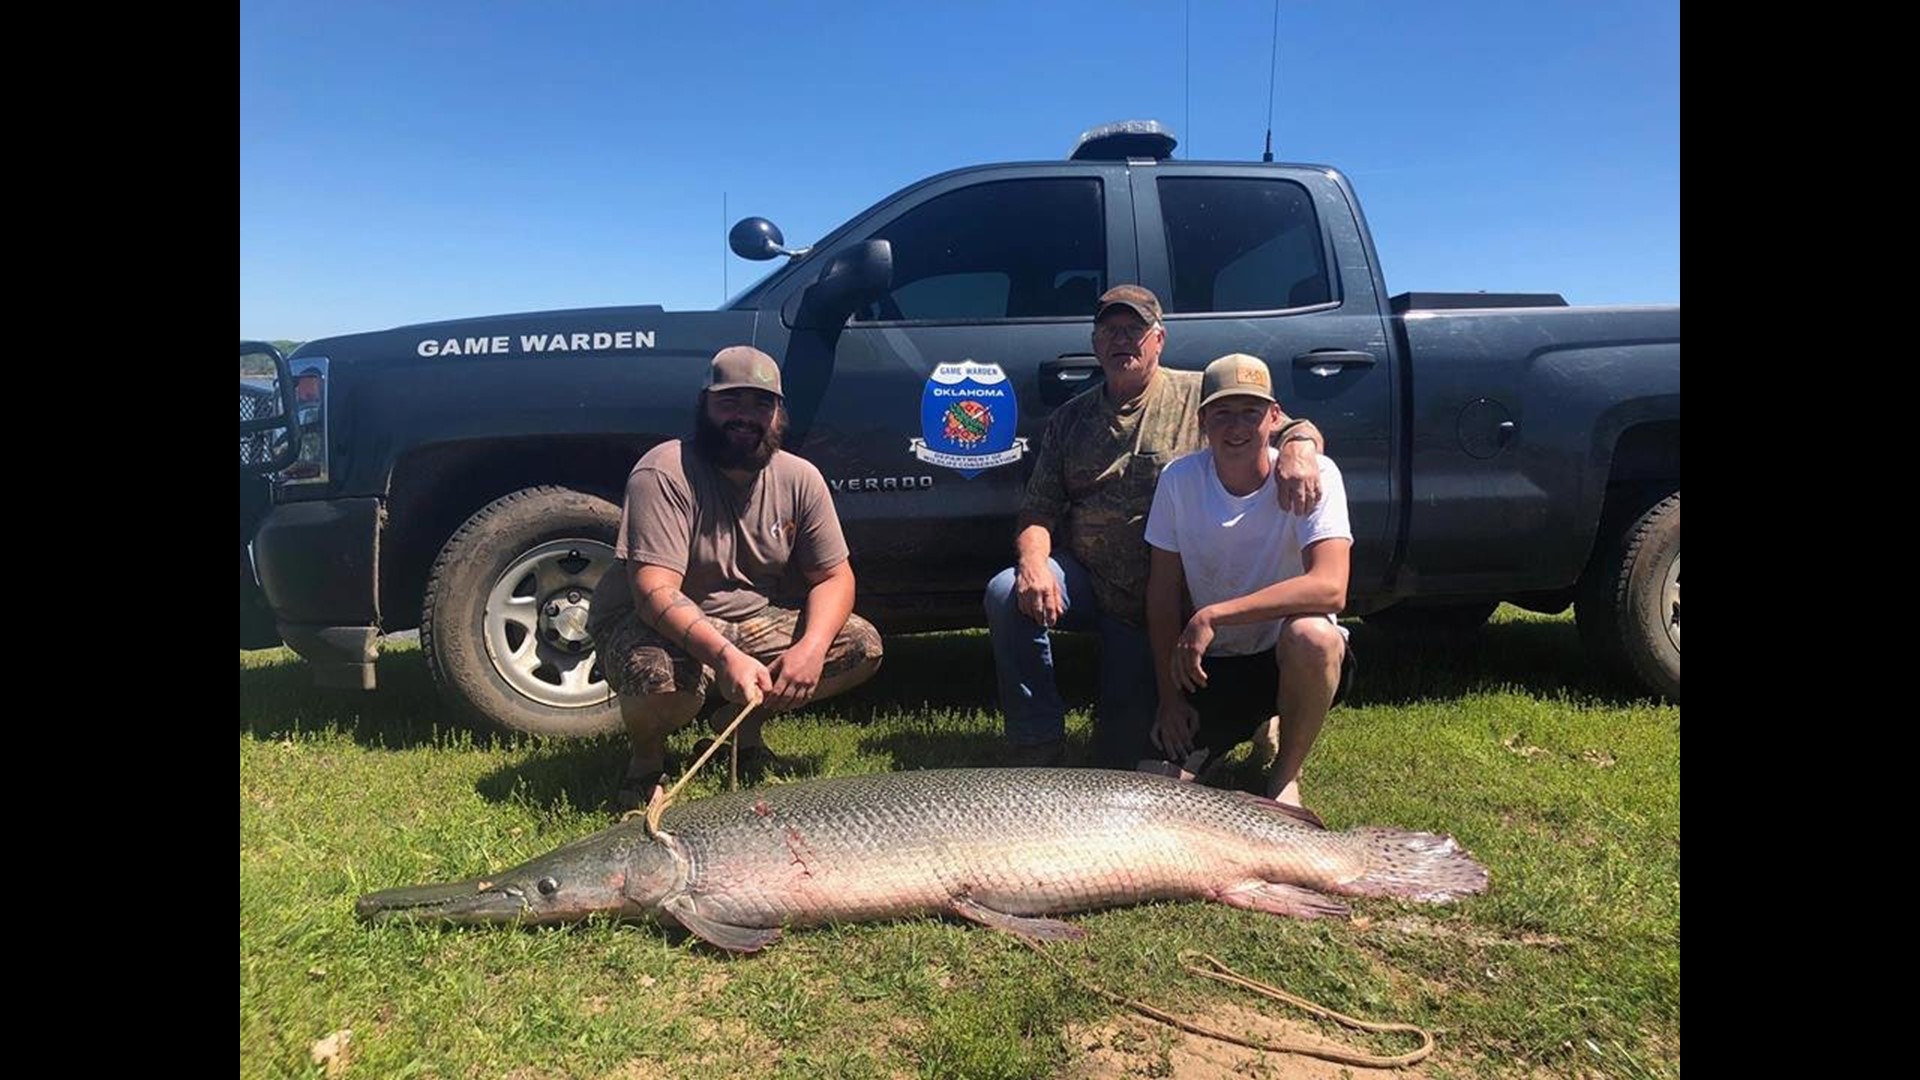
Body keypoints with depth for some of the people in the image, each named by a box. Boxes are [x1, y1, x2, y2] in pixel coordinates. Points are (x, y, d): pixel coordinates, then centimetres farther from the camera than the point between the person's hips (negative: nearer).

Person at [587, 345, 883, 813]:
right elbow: (655, 591, -29)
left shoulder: (799, 477, -5)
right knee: (663, 677, -39)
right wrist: (724, 656, -45)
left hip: (753, 624, 6)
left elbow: (834, 576, -2)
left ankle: (745, 728, 11)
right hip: (656, 625, -5)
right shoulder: (663, 473, -21)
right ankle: (646, 757, 0)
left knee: (862, 646, -10)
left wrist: (811, 647, -23)